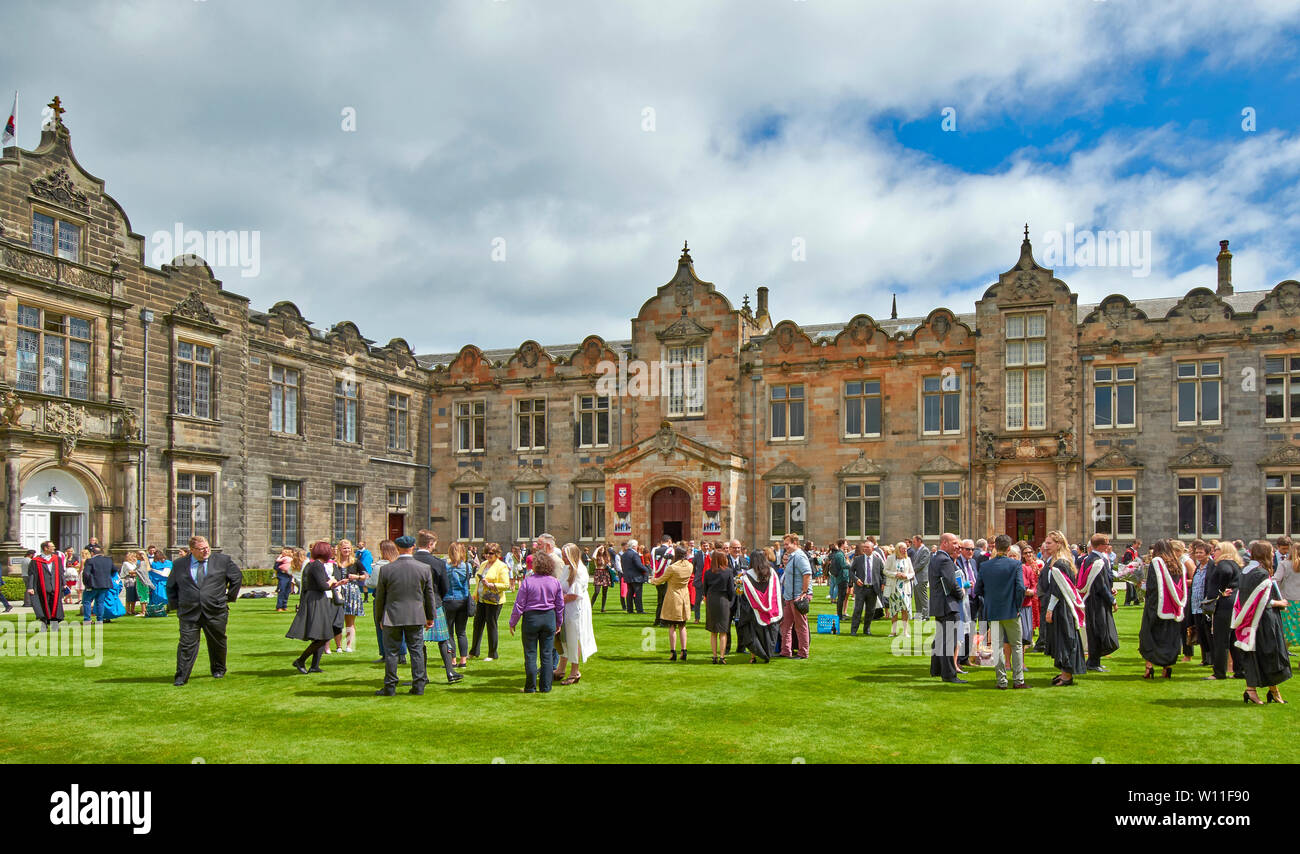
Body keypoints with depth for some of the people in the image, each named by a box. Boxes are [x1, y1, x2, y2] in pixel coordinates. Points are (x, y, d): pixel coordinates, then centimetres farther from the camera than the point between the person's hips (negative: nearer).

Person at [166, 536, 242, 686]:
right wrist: (175, 605, 10)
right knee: (187, 644, -5)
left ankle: (218, 670, 31)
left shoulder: (223, 560, 2)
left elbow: (237, 577, 12)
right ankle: (181, 677, 4)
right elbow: (170, 586, 17)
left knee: (217, 643, 11)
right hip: (188, 613, 0)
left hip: (215, 612, 0)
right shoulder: (179, 565, 5)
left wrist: (230, 597, 11)